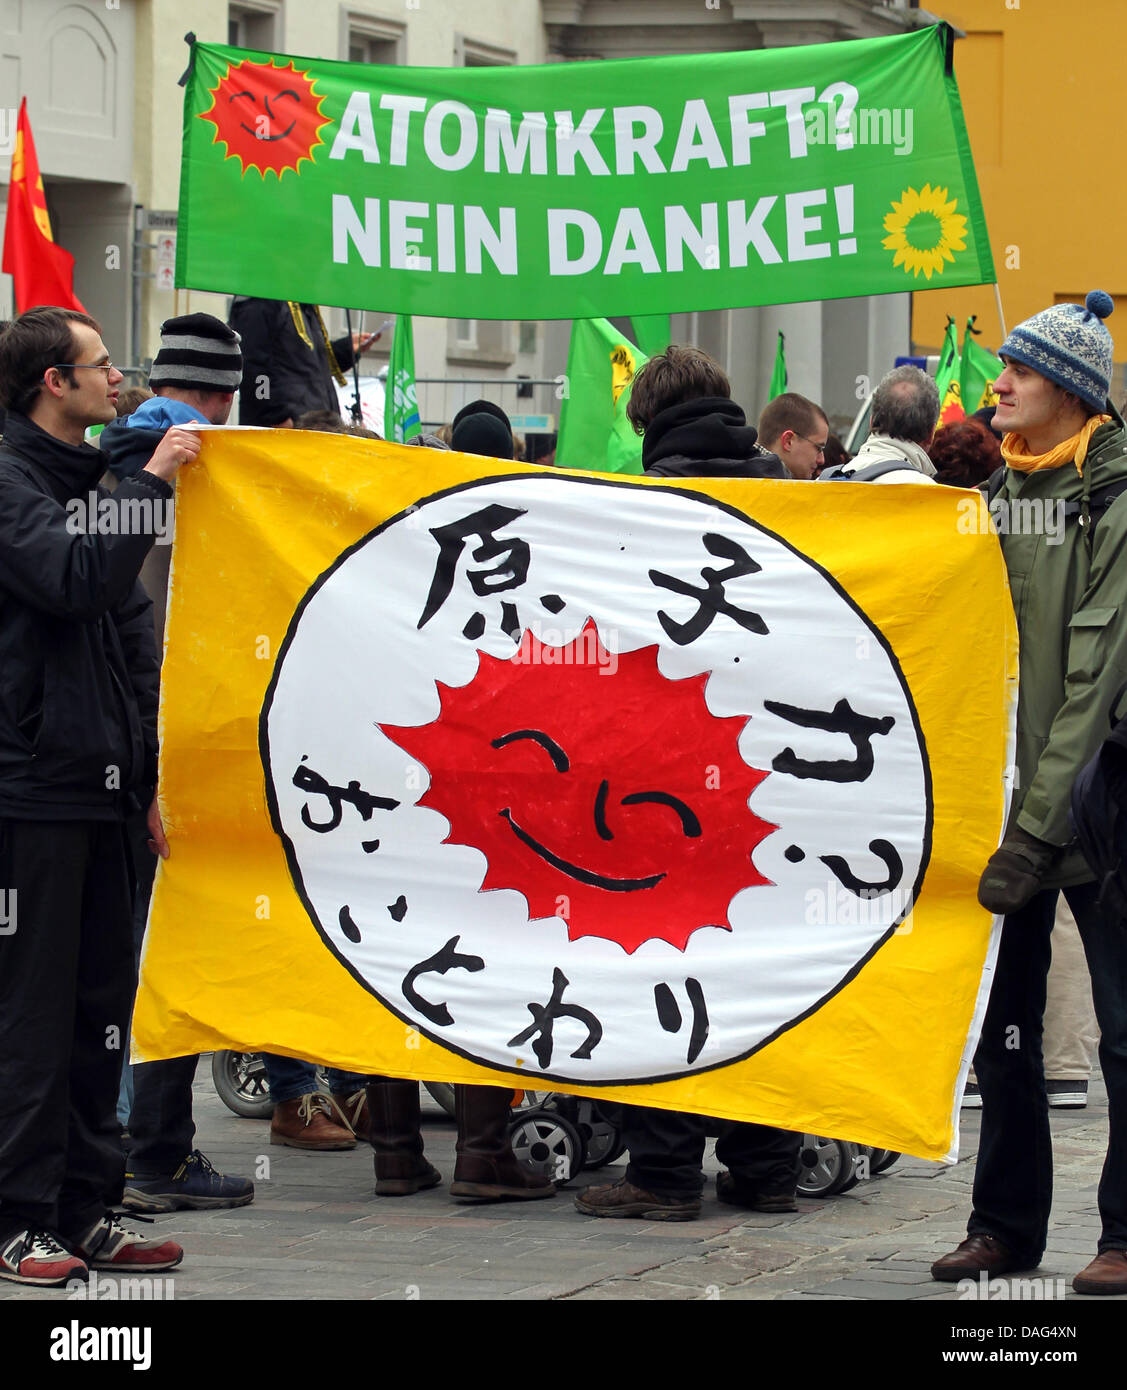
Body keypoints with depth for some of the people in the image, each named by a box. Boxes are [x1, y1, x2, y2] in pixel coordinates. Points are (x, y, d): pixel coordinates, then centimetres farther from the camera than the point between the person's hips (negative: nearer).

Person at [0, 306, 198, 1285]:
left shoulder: (91, 483, 18)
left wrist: (153, 775, 16)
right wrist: (150, 486, -17)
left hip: (101, 787, 8)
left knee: (103, 1002, 9)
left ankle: (87, 1211, 14)